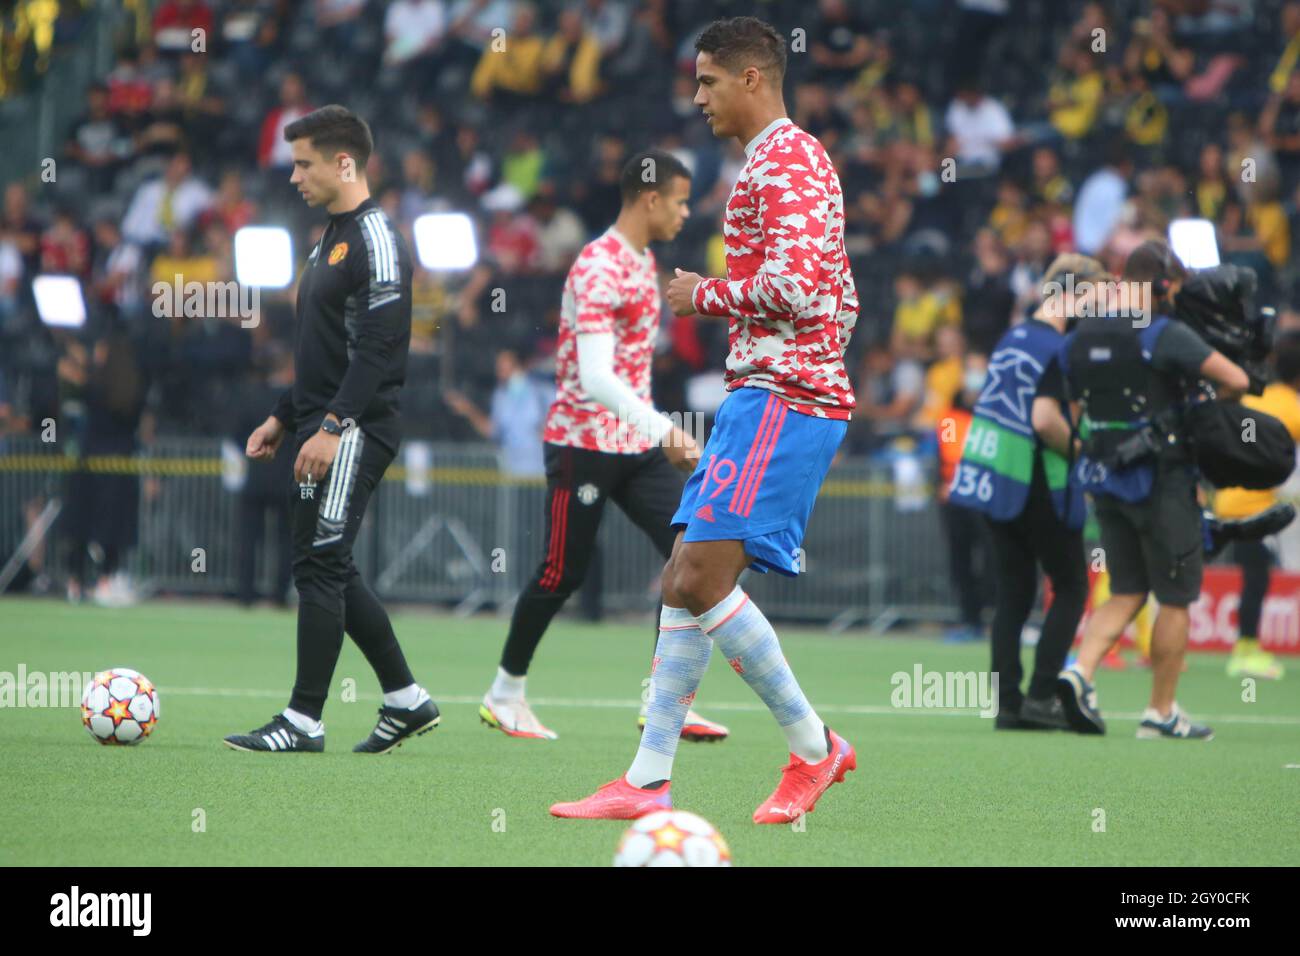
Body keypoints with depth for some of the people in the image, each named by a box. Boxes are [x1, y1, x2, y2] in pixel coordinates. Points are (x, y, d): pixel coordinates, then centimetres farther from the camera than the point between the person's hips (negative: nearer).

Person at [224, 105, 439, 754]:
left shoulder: (375, 241, -13)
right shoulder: (331, 240, 18)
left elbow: (379, 347, -21)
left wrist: (332, 426, -27)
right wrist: (284, 416, 22)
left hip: (353, 433, -10)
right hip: (322, 427, 10)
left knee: (320, 566, -10)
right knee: (327, 571, 11)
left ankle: (304, 722, -7)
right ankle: (406, 700, 18)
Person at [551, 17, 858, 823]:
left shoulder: (785, 163, -10)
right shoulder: (789, 162, 23)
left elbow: (796, 284, -24)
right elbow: (840, 301, 28)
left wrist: (706, 294, -9)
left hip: (781, 398, -11)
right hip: (764, 396, 11)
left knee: (702, 577, -15)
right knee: (686, 583, 6)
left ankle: (814, 747, -5)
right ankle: (649, 780, 5)